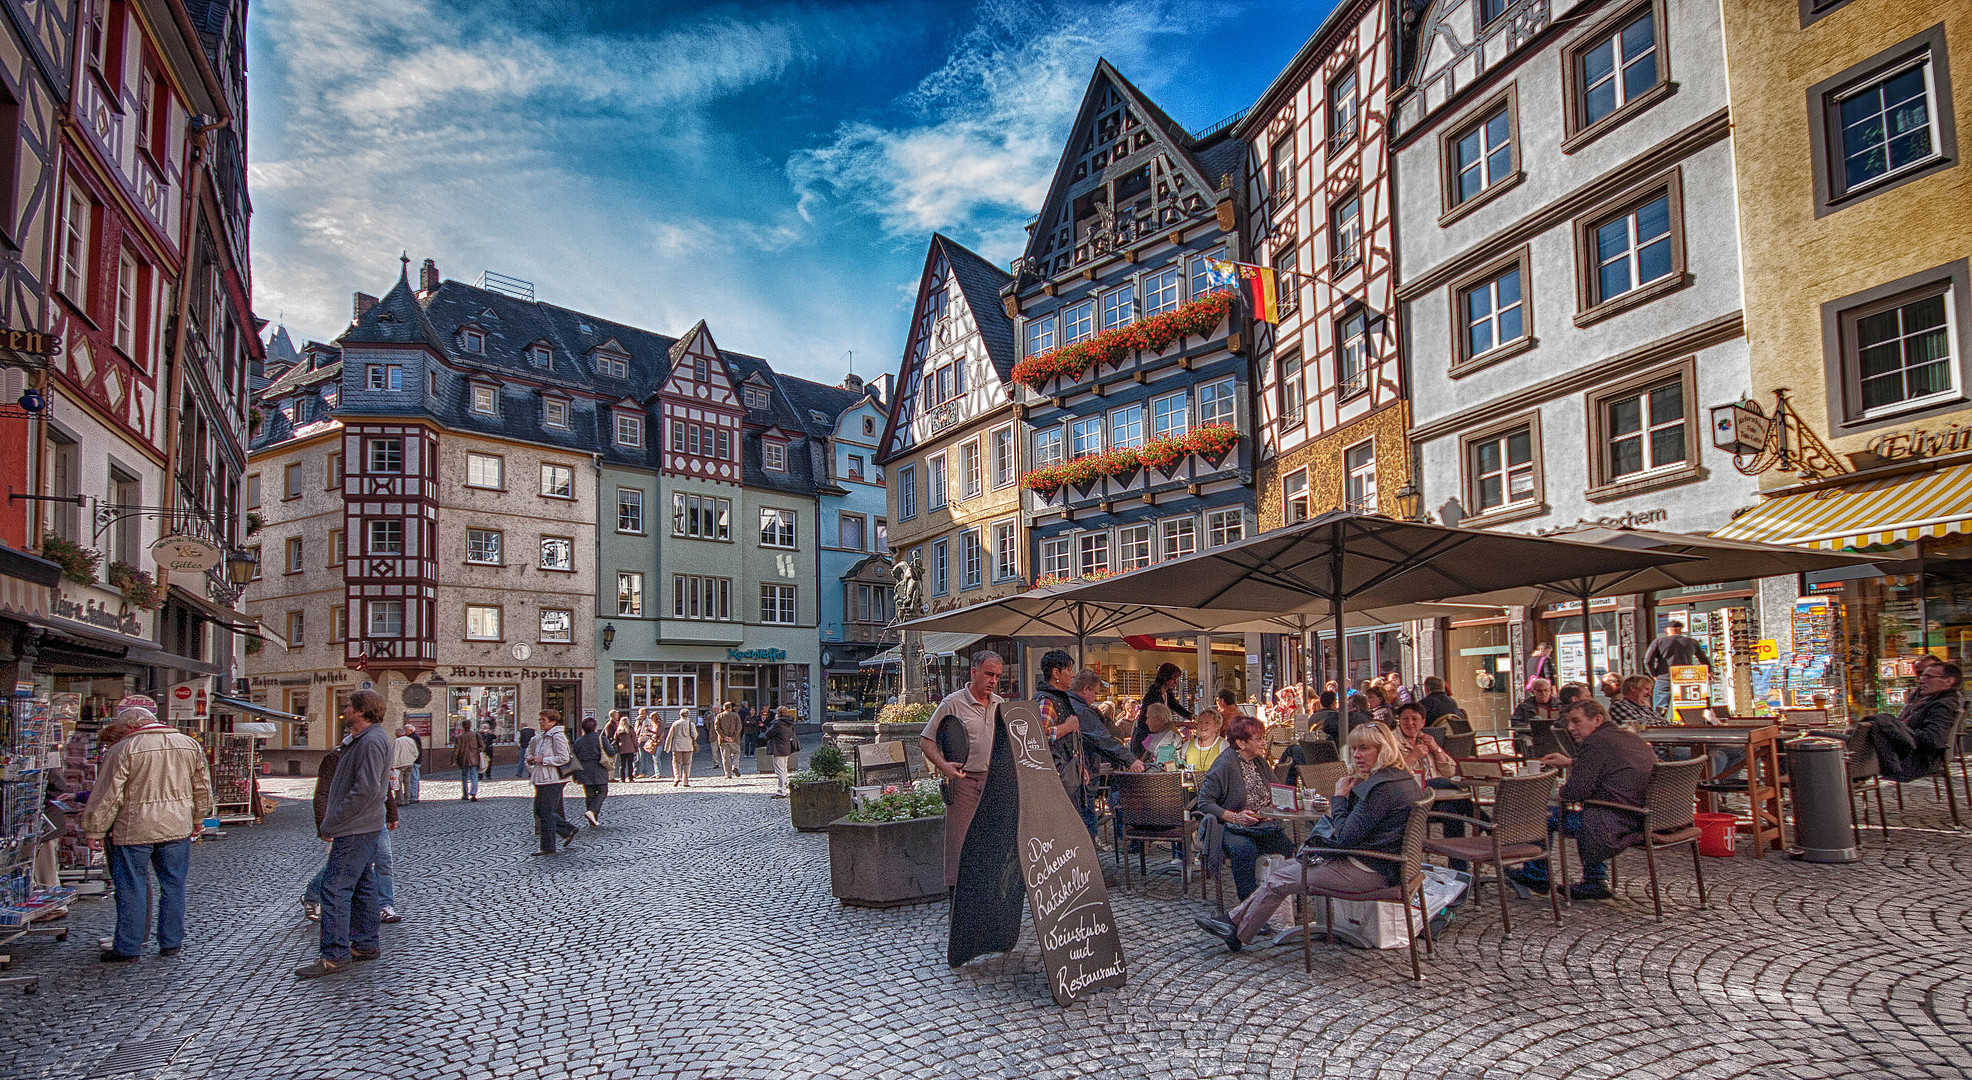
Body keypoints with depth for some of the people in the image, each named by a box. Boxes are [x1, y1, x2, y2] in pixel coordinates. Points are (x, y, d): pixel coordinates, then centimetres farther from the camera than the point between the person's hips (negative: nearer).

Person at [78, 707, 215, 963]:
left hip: (134, 829, -4)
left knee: (131, 888, 6)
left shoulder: (122, 750, -8)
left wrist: (95, 830, 2)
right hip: (177, 827, 4)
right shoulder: (190, 745, 6)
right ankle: (171, 943, 18)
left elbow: (107, 795, -8)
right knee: (173, 885, 11)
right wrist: (198, 819, 26)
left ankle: (127, 948, 12)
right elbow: (202, 788, 14)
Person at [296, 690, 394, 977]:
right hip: (365, 827, 11)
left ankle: (335, 955, -6)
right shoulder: (364, 740, 17)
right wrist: (331, 821, 16)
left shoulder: (371, 741, -18)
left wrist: (331, 824, -20)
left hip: (355, 831, -11)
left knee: (335, 887, -9)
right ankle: (366, 945, 22)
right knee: (362, 886, 15)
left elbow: (366, 789, -25)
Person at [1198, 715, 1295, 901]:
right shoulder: (1224, 764, -11)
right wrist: (1235, 817, -21)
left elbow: (1274, 795, 22)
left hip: (1261, 824, 6)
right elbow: (1204, 803, -13)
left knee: (1286, 842, -22)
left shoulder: (1260, 762, 12)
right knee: (1245, 848, -37)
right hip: (1230, 827, -6)